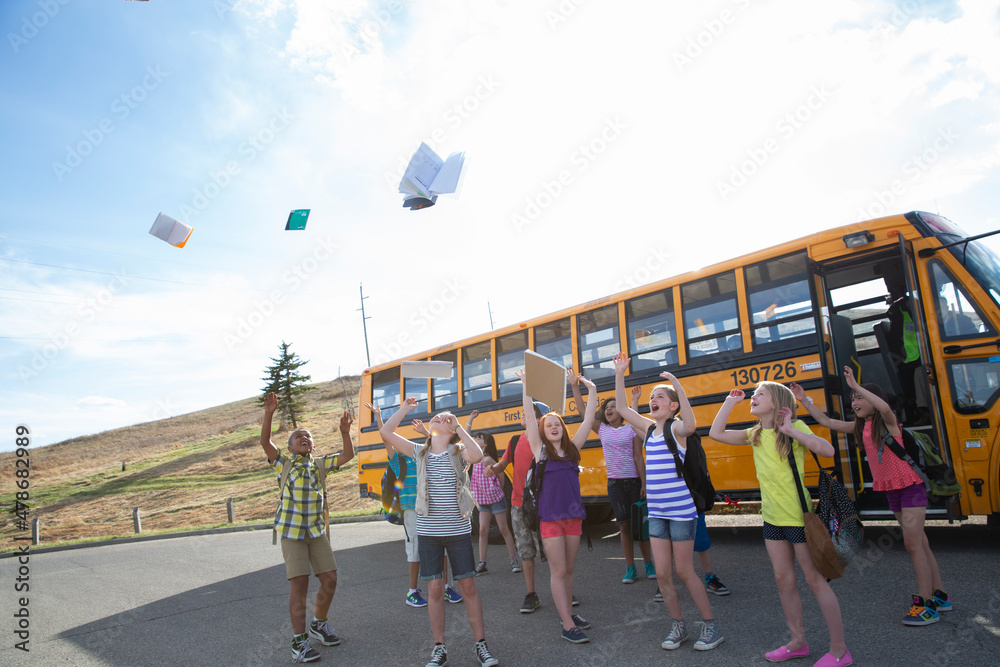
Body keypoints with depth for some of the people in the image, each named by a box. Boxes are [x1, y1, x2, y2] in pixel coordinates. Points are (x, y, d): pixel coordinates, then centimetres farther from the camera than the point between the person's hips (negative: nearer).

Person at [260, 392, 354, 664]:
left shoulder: (319, 464, 9)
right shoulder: (283, 463, 1)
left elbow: (348, 455, 4)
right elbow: (265, 442, -14)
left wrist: (345, 432, -11)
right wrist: (268, 414, -26)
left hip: (317, 531, 4)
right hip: (291, 533, -4)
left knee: (329, 580, 3)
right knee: (299, 584, -6)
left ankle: (319, 624, 27)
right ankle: (298, 641, 7)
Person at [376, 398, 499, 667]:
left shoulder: (458, 451, -1)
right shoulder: (419, 452, 6)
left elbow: (477, 456, -25)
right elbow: (385, 432, 0)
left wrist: (459, 428, -16)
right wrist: (405, 408, 2)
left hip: (458, 531, -2)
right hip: (428, 531, 2)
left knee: (468, 587, 5)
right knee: (435, 589, 6)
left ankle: (481, 645, 18)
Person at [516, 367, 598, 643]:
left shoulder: (571, 448, 7)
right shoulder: (540, 450, -3)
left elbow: (588, 420, 5)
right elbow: (529, 416, -7)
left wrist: (591, 390, 3)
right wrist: (526, 385, -7)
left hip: (573, 515, 4)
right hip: (550, 517, -4)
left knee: (568, 569, 15)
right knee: (558, 570, -1)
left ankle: (569, 612, 29)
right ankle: (568, 626, 5)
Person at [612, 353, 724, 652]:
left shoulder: (675, 428, -10)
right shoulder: (650, 427, 8)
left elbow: (690, 425, -35)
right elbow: (622, 408, 12)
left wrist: (677, 386, -40)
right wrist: (619, 374, 7)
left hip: (681, 510, -6)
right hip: (656, 512, 6)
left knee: (684, 572, 3)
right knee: (662, 573, 7)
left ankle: (711, 625, 22)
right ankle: (678, 626, 25)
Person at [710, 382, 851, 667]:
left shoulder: (795, 428, -11)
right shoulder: (756, 435, 7)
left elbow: (827, 450, -25)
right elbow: (716, 433, 5)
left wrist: (790, 430, -27)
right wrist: (730, 402, 4)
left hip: (798, 517, -7)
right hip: (772, 518, 7)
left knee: (816, 581, 2)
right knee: (784, 581, 14)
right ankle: (798, 642, 28)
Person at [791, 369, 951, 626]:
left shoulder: (887, 421, -14)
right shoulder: (860, 426, 7)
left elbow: (884, 407, -38)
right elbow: (827, 421, 9)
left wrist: (856, 386, -41)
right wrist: (804, 401, 3)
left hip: (910, 485, -8)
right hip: (891, 489, 8)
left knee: (913, 543, -9)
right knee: (919, 543, 15)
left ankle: (926, 605, -3)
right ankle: (939, 596, 25)